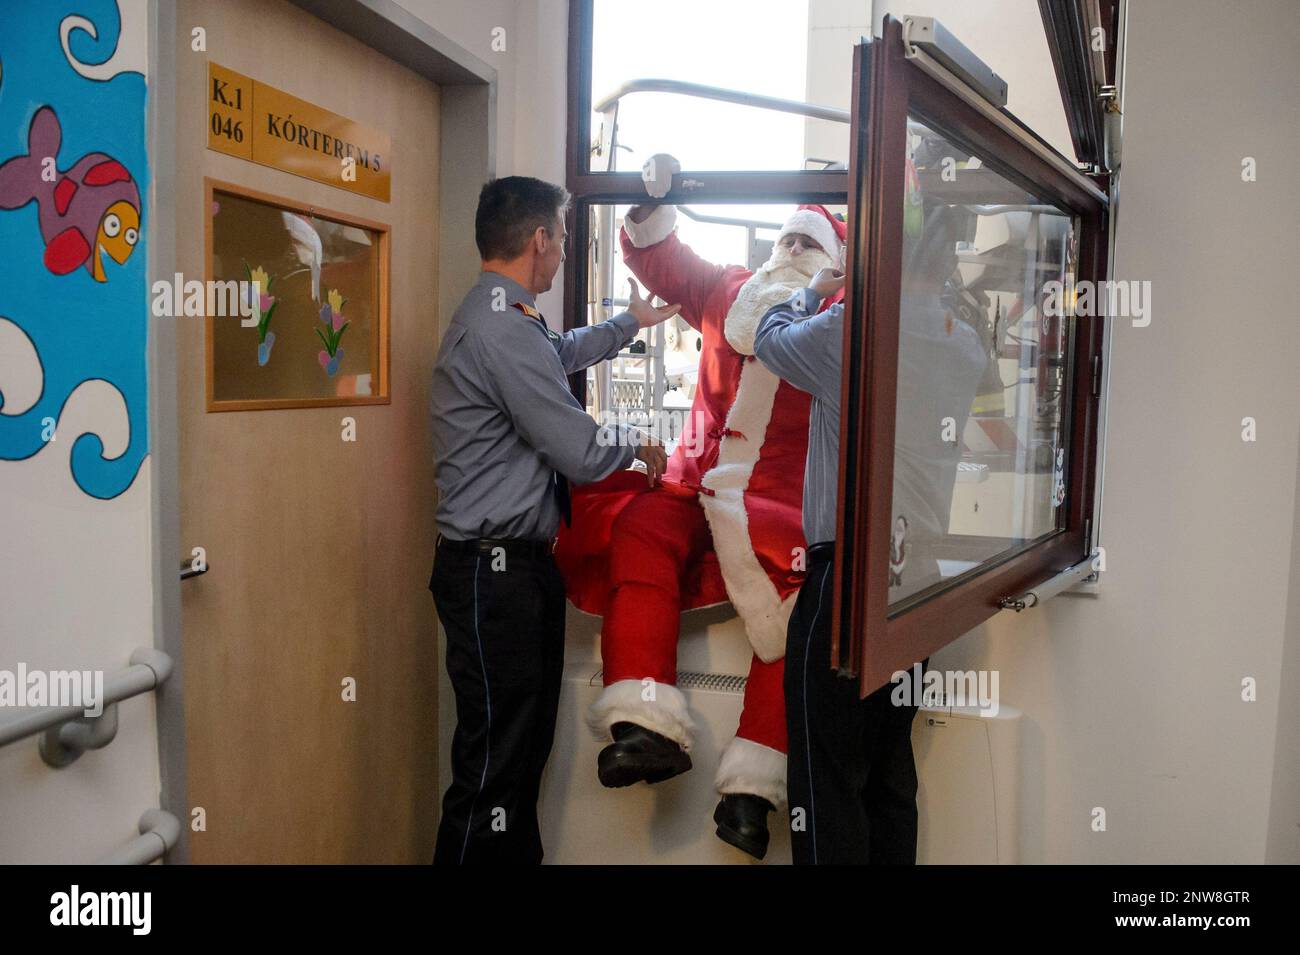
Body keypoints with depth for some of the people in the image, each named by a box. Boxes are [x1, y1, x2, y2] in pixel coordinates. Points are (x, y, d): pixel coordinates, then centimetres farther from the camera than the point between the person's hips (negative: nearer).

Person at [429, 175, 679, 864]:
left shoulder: (494, 318, 15)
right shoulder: (505, 331, -19)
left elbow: (564, 353, 37)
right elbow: (583, 456, -19)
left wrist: (630, 323, 48)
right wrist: (635, 445, 2)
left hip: (518, 563, 11)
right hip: (496, 570, -11)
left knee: (523, 751, 17)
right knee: (493, 764, -4)